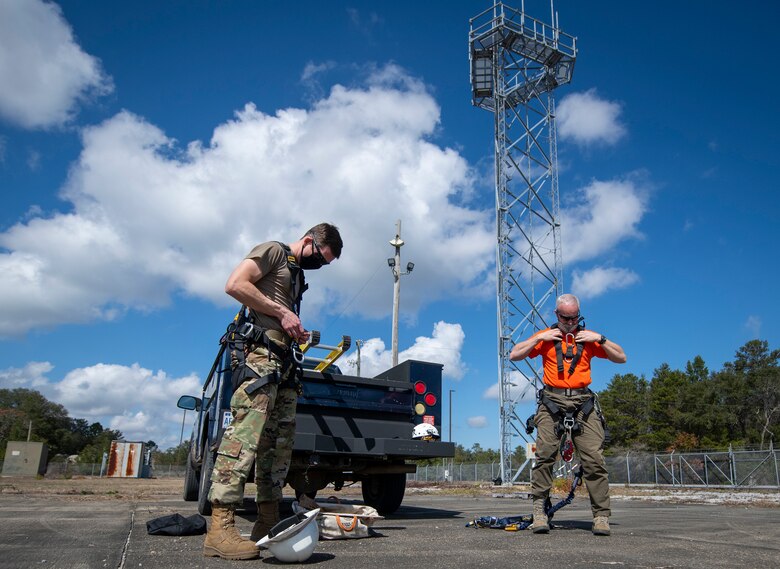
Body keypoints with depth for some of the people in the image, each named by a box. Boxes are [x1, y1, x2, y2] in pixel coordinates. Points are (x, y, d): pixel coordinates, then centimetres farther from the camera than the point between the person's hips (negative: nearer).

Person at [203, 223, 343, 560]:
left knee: (281, 440, 6)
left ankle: (268, 521, 11)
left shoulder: (297, 274, 29)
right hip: (259, 351, -10)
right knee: (246, 430, -19)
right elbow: (234, 284, -12)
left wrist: (298, 334, 13)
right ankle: (220, 527, -21)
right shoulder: (273, 251, 3)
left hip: (283, 361, 10)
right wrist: (282, 313, -11)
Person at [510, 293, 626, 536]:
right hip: (552, 402, -1)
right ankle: (539, 510, -7)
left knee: (594, 459, -6)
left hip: (583, 404, 1)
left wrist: (600, 339, 1)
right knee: (545, 455, -12)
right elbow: (514, 355, 6)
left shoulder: (589, 337, 16)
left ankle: (601, 516, -1)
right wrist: (539, 338, -1)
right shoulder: (546, 336, 14)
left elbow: (621, 358, 13)